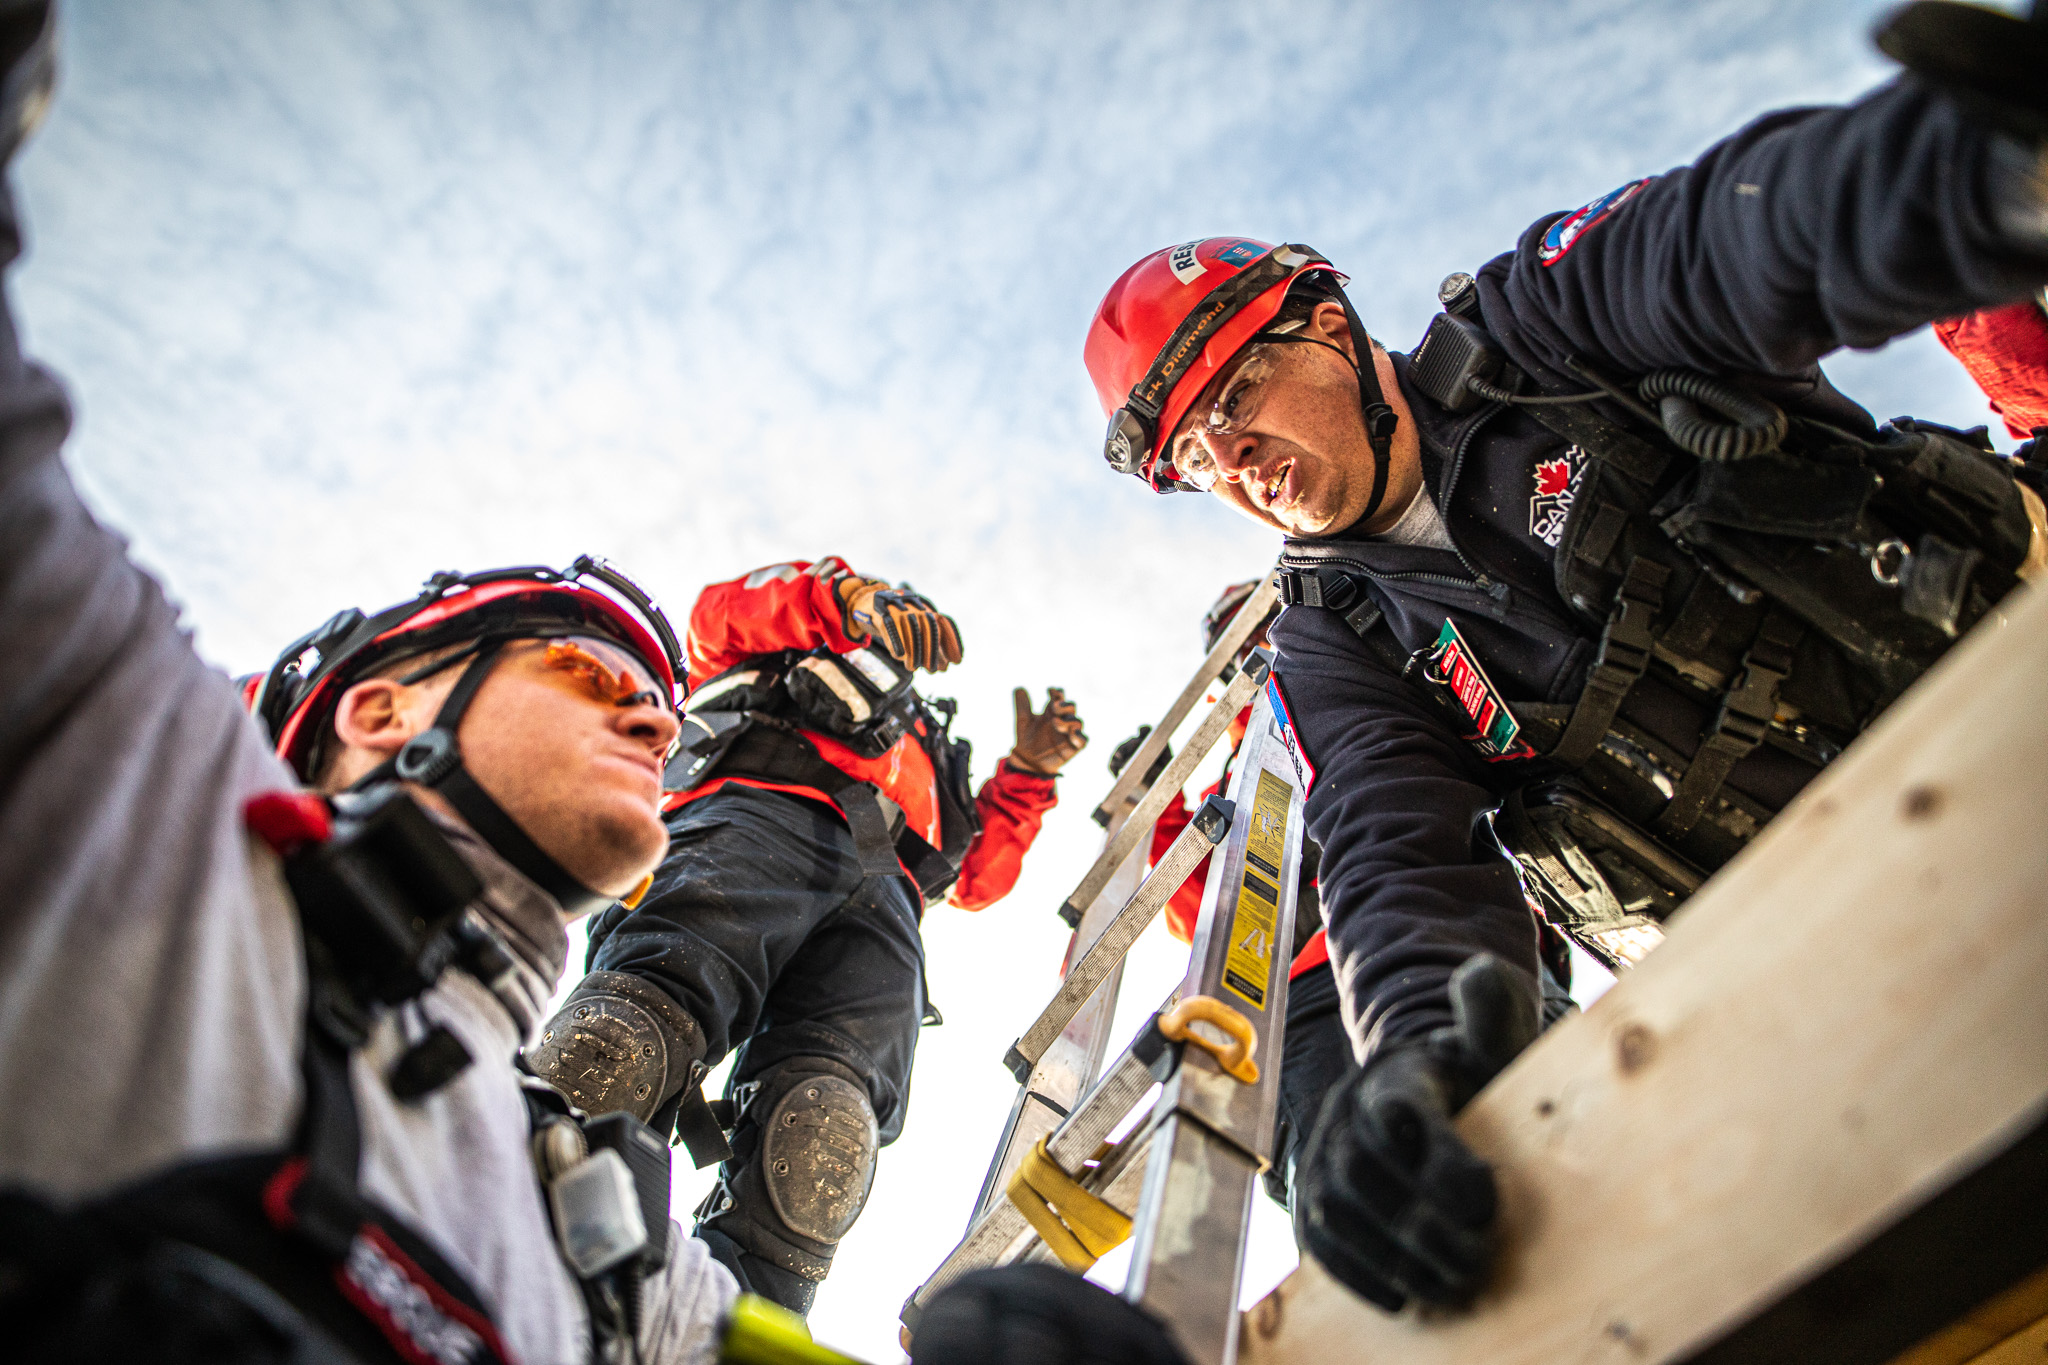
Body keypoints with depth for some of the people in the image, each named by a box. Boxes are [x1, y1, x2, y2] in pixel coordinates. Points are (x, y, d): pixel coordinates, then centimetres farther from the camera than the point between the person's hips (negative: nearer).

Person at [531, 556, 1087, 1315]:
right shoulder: (788, 651, 42)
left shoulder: (931, 763, 50)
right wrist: (855, 600, 5)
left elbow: (975, 876, 37)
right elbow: (720, 610, 18)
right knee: (632, 1034, -35)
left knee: (821, 1130, -30)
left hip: (883, 896, 3)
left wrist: (1028, 771, 28)